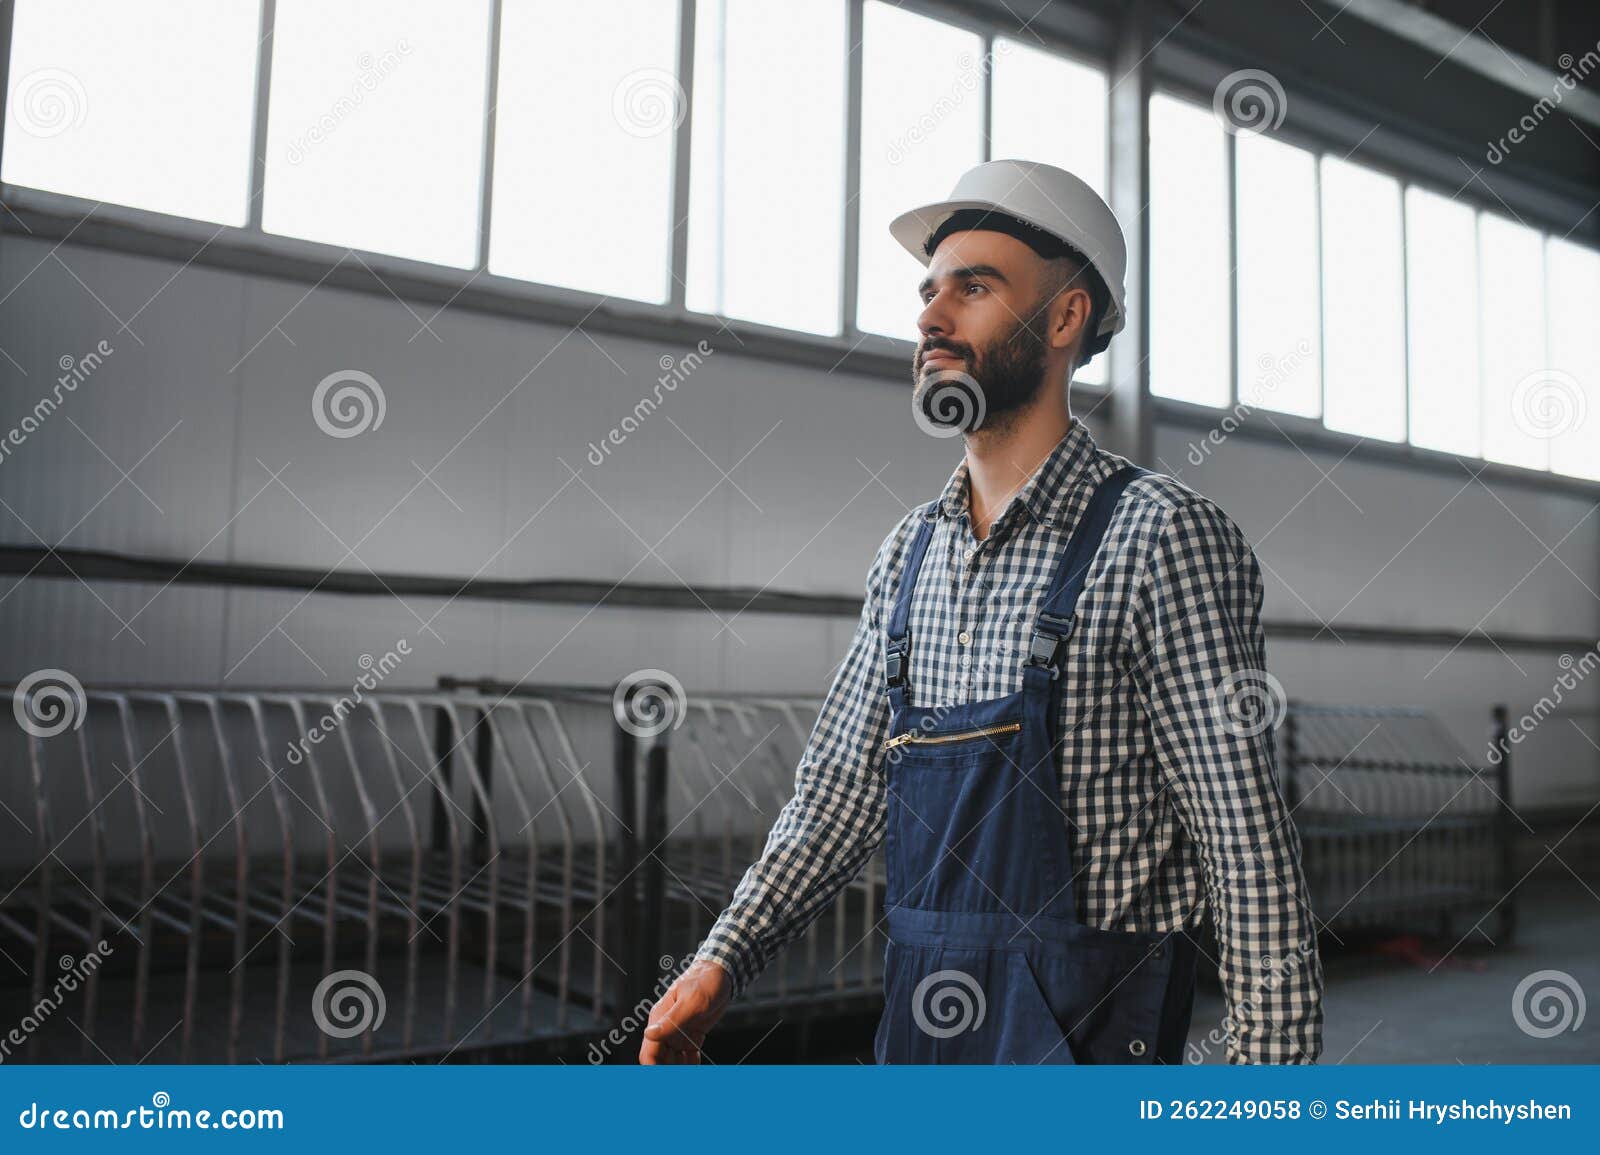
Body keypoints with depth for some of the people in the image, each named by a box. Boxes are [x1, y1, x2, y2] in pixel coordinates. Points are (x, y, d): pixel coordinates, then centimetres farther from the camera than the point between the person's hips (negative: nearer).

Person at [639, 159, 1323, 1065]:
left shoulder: (1158, 535, -13)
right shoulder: (910, 555, 7)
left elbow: (1250, 847, -14)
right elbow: (842, 794, 10)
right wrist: (724, 960, 0)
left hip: (1081, 1029, -6)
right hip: (918, 1023, 6)